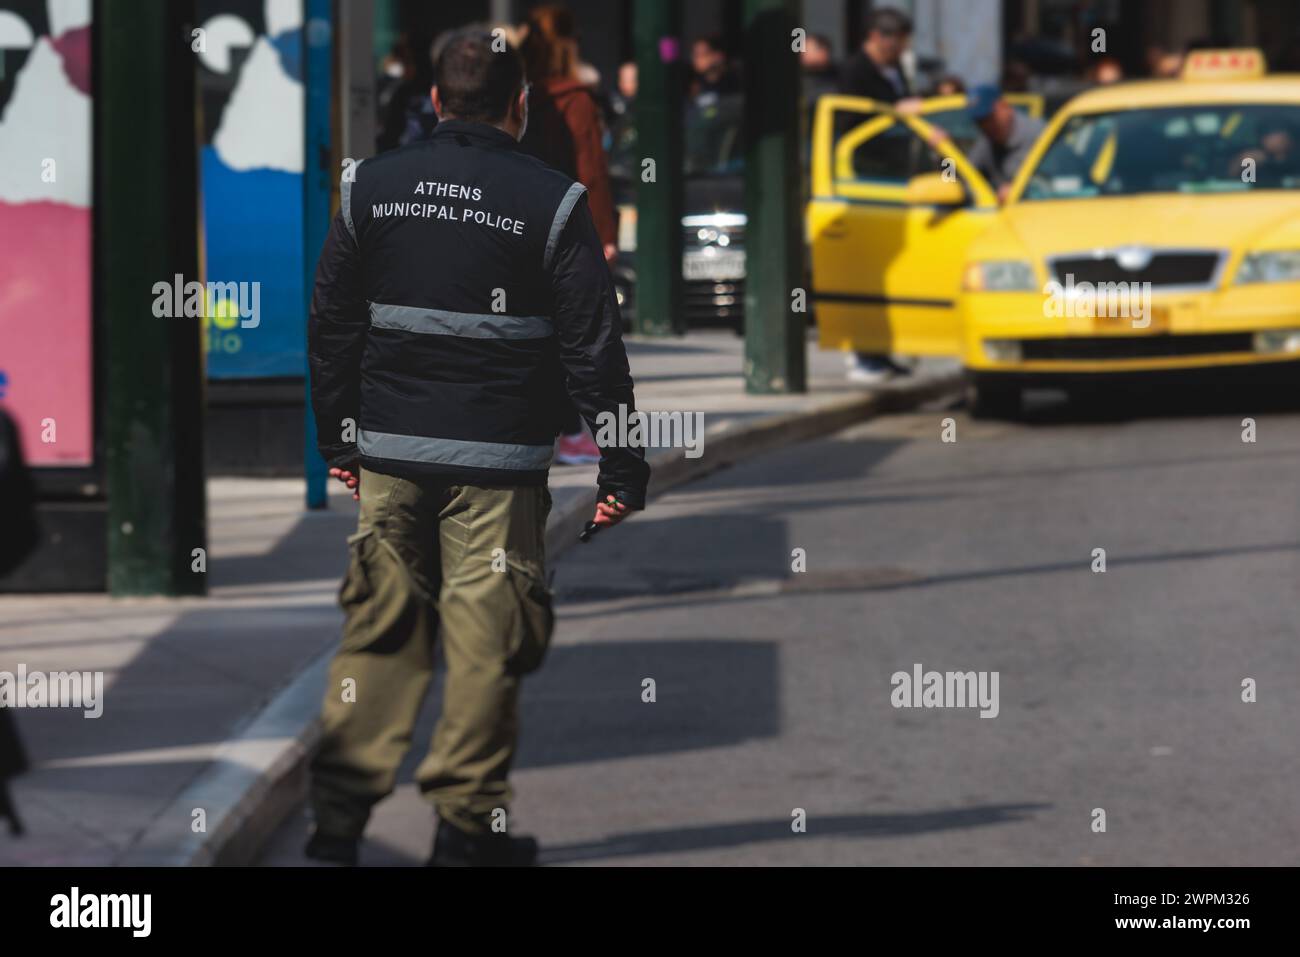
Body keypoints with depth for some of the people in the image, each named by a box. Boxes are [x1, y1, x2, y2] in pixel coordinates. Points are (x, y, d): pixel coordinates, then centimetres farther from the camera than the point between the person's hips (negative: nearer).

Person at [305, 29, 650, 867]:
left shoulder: (372, 186, 6)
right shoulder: (552, 201, -6)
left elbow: (331, 323, 12)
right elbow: (593, 346, -7)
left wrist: (339, 440, 22)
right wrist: (624, 468, -2)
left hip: (389, 453, 4)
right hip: (498, 461, -4)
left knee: (380, 628, 11)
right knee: (486, 643, 1)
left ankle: (340, 807, 8)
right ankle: (467, 823, 2)